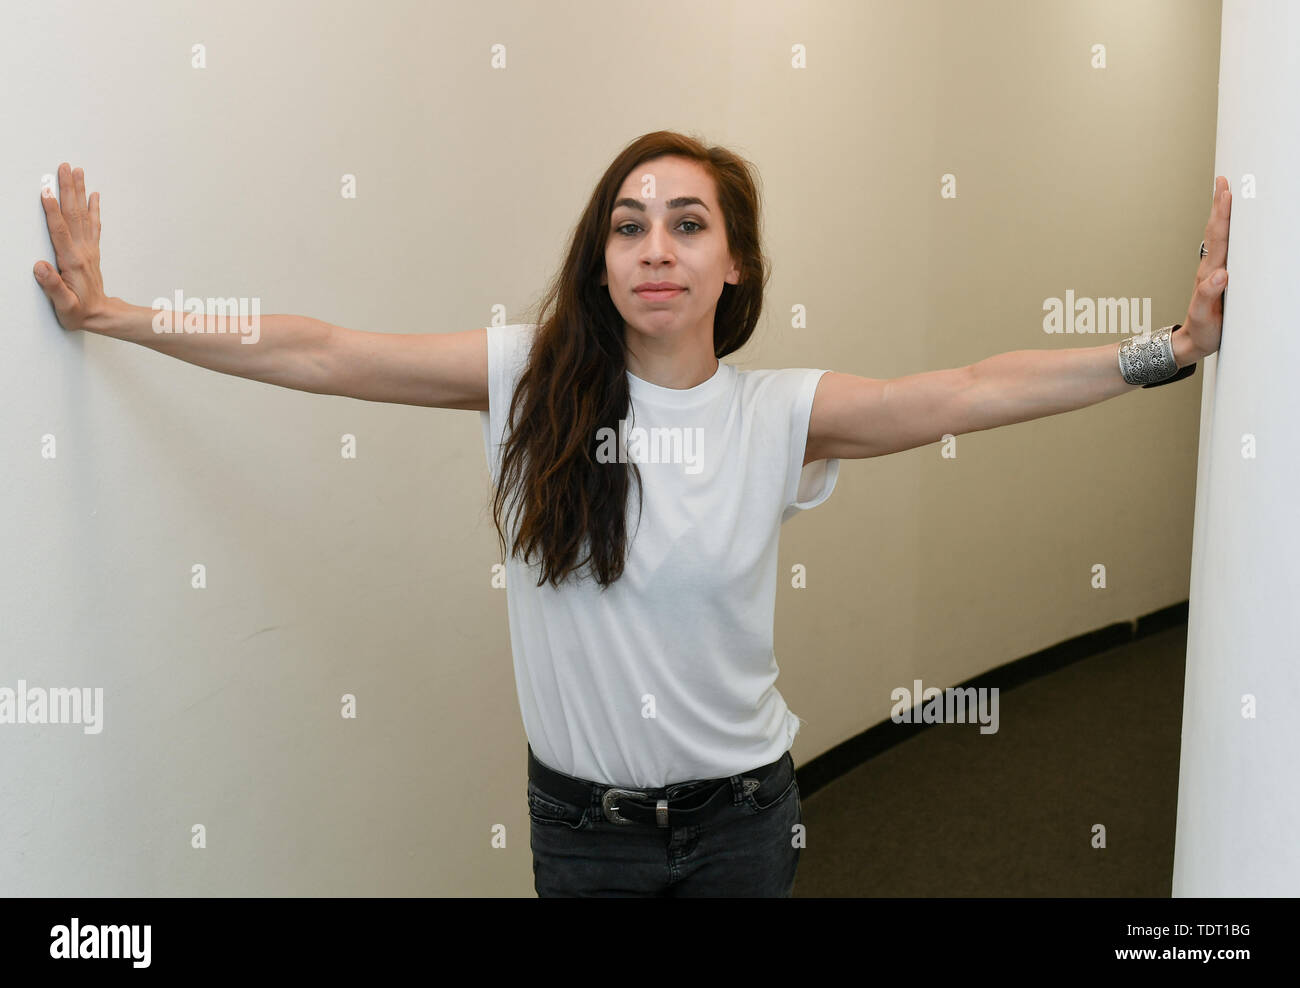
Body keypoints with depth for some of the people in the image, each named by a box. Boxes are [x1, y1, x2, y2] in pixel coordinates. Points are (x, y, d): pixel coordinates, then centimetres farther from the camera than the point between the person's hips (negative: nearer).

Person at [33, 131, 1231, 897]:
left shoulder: (780, 412, -10)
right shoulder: (530, 376, -10)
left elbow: (967, 392, -18)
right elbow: (316, 353, -10)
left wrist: (1175, 347, -26)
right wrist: (110, 312, -10)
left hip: (739, 812, 0)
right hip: (580, 814, 0)